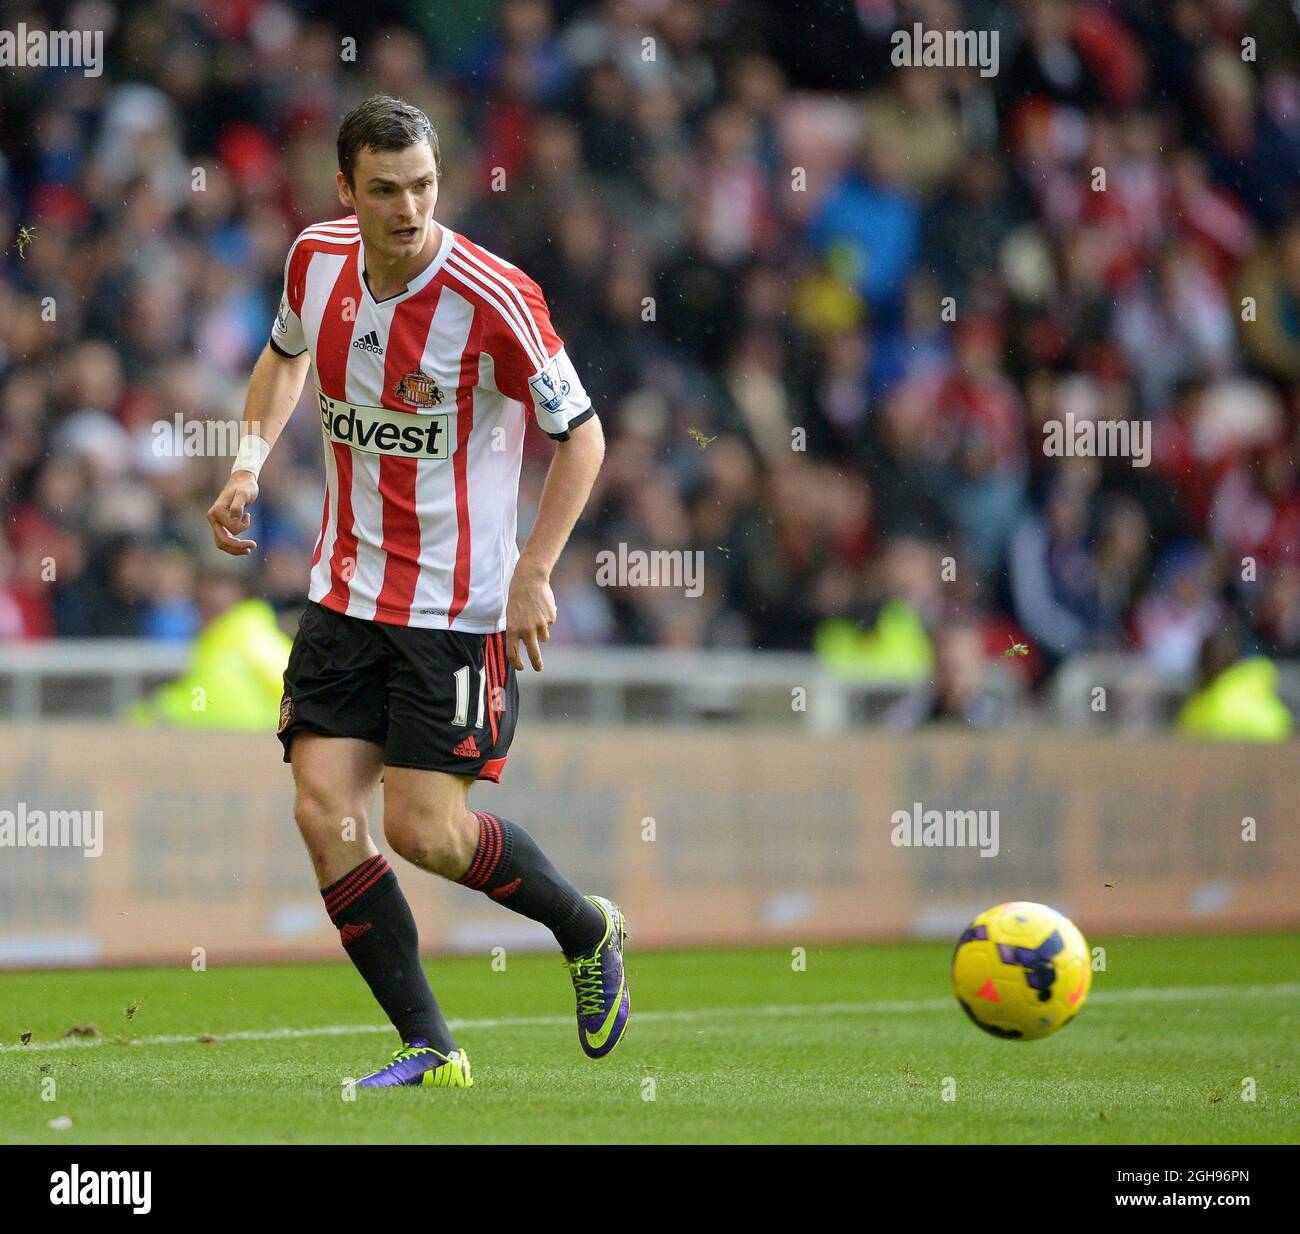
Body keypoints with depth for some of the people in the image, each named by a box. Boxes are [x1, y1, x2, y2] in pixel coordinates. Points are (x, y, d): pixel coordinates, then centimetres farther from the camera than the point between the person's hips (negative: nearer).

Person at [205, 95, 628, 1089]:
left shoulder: (493, 300, -18)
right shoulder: (318, 260, -1)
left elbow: (581, 433, -9)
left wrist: (533, 573, -15)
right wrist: (250, 460, 8)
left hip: (458, 605, -5)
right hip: (345, 590, 5)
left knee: (425, 831, -8)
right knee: (323, 809, -7)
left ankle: (589, 931, 21)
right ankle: (430, 1049, 2)